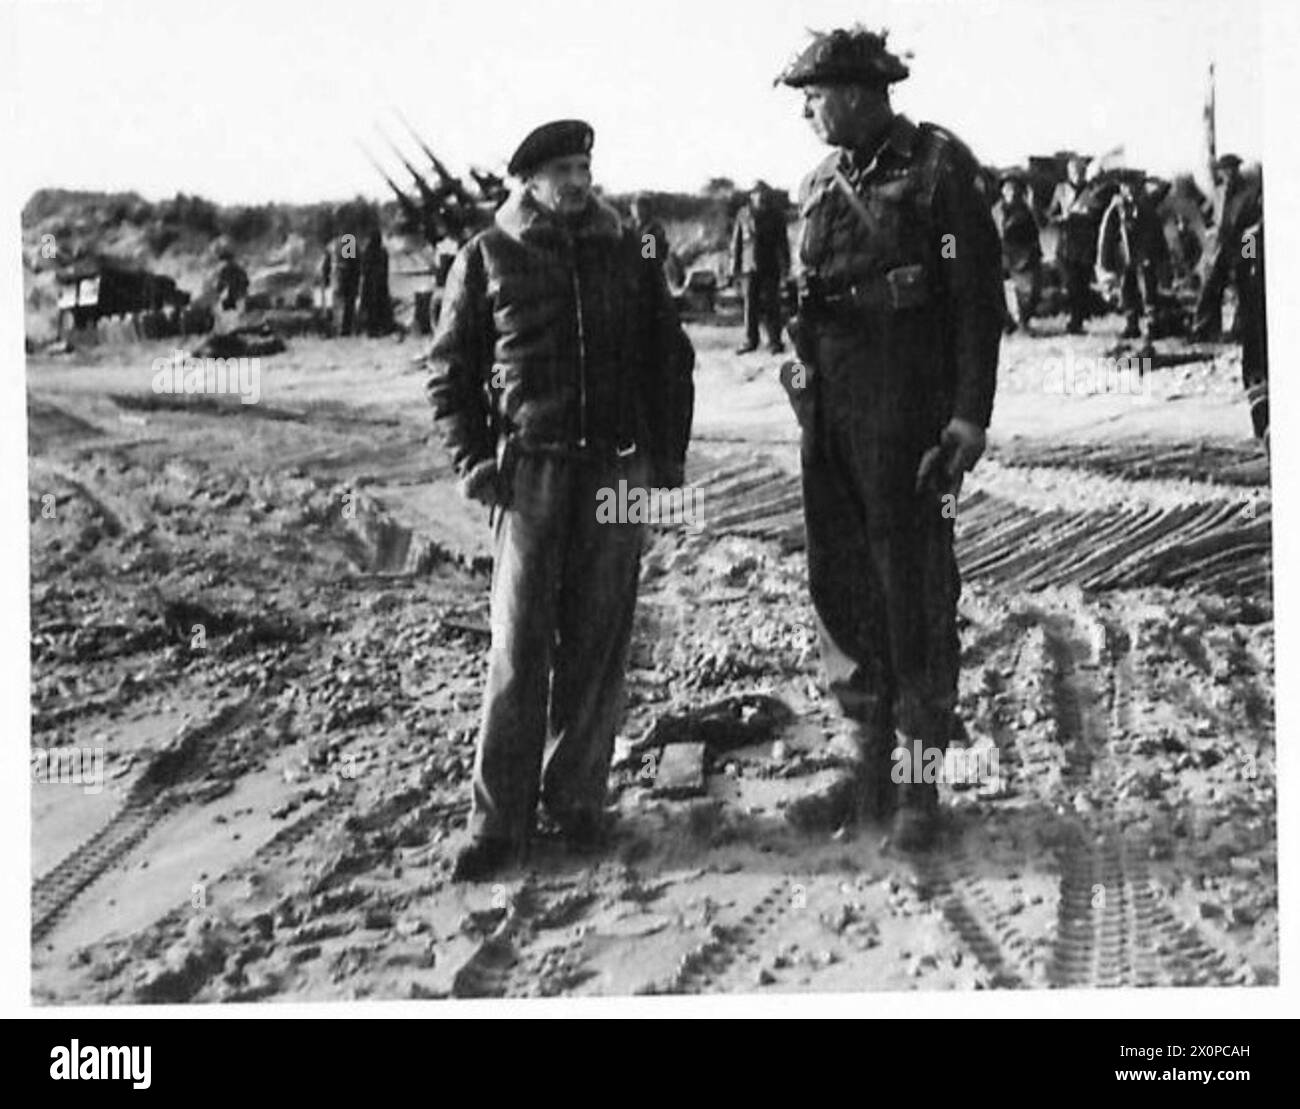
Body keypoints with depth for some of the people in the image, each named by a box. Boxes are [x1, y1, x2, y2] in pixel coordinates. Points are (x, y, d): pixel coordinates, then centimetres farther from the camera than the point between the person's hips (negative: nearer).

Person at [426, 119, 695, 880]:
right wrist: (471, 459, -3)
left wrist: (670, 459, 8)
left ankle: (578, 797, 15)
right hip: (530, 468, -2)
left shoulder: (627, 251, 10)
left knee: (598, 641, 4)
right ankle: (500, 819, -1)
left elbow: (671, 355, 14)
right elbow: (452, 367, 7)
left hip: (619, 467, 2)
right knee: (519, 646, -5)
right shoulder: (488, 258, 4)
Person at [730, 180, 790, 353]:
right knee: (750, 305, 4)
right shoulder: (743, 215, 3)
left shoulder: (777, 215, 1)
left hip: (771, 267, -1)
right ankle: (750, 341, 12)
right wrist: (735, 266, 6)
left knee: (771, 305, -2)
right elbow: (736, 241, 8)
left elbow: (783, 241, 5)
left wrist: (786, 265, 3)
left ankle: (774, 341, 4)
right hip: (750, 267, 1)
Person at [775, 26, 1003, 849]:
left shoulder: (939, 166, -6)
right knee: (841, 592, 9)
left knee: (915, 594, -1)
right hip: (828, 412, 7)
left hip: (907, 413, -7)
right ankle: (866, 769, 20)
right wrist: (805, 394, 12)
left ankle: (918, 782, 9)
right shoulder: (823, 184, 13)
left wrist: (971, 415, -14)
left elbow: (979, 297, -9)